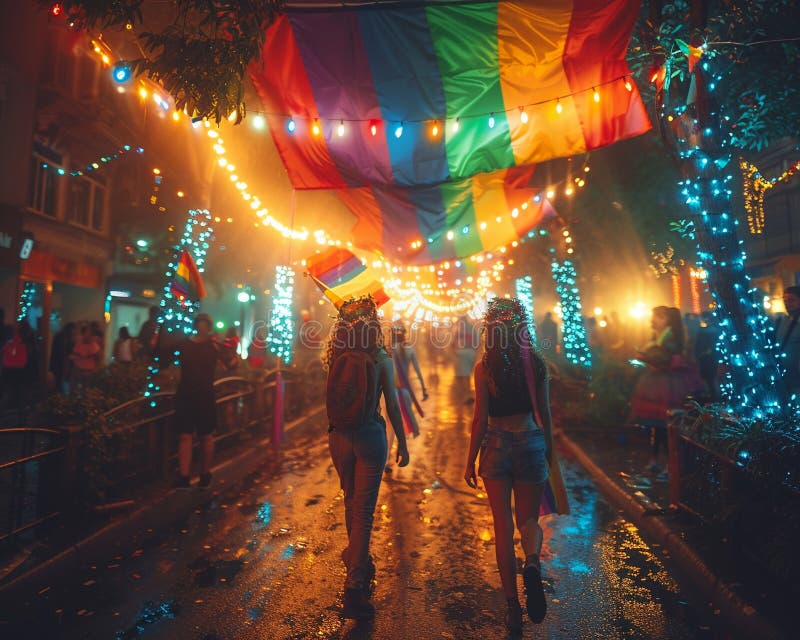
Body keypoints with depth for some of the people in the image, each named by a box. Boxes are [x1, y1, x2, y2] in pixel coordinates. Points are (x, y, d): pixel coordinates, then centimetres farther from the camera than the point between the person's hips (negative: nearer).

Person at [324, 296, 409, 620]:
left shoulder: (336, 357, -3)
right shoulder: (380, 358, -11)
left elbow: (333, 400, 4)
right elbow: (392, 405, -7)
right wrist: (402, 444, 2)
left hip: (339, 436, 4)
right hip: (369, 437, -4)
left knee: (351, 502, 23)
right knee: (364, 509, 5)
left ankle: (359, 563, 44)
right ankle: (355, 585, 9)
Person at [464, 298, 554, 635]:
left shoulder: (484, 367, -9)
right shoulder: (536, 363, -2)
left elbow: (480, 418, -8)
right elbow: (545, 415, 3)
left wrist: (470, 461, 1)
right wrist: (548, 451, 16)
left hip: (496, 445, -2)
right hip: (531, 443, 2)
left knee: (503, 525, 11)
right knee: (528, 519, 19)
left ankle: (513, 606, 17)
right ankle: (533, 564, -11)